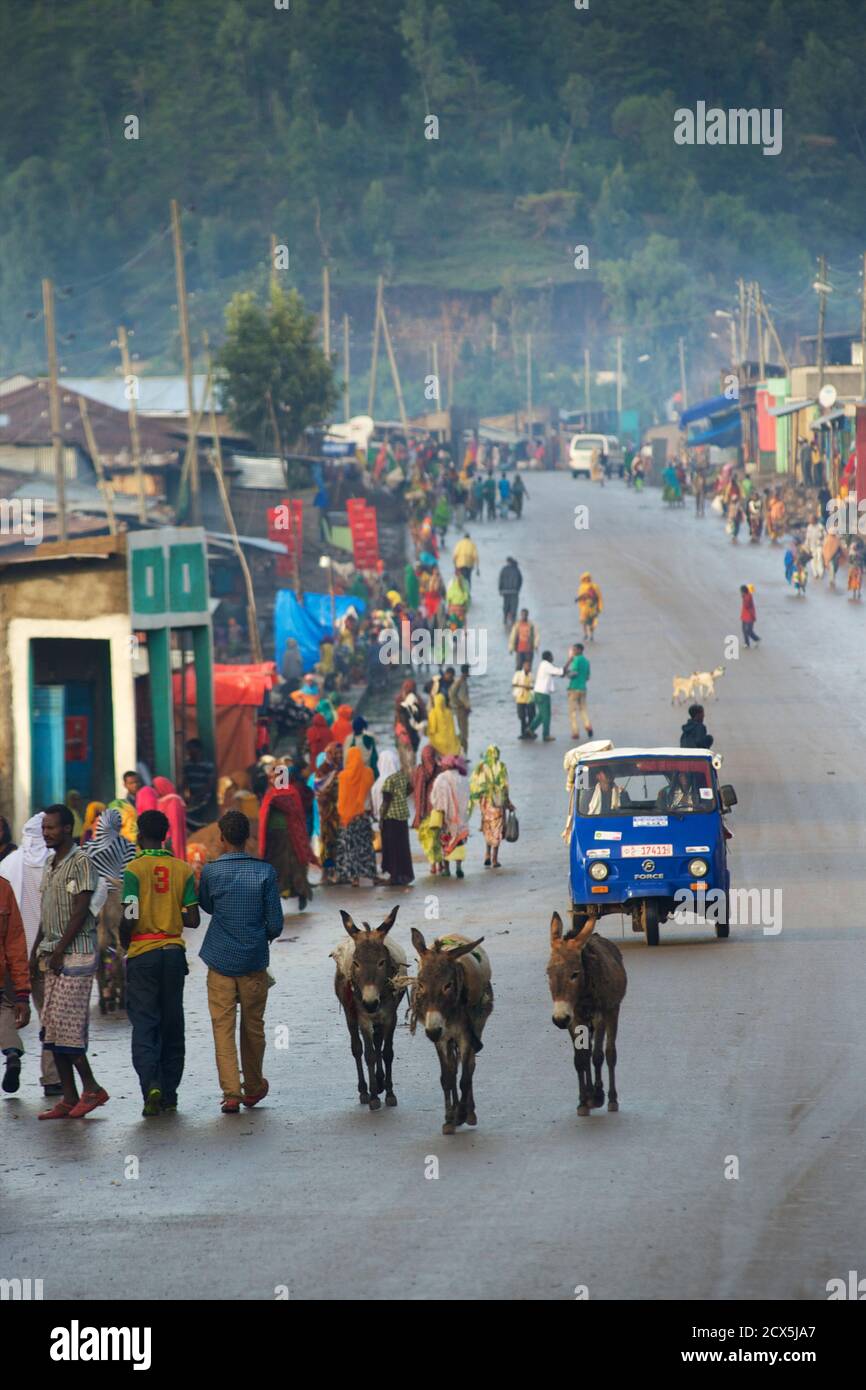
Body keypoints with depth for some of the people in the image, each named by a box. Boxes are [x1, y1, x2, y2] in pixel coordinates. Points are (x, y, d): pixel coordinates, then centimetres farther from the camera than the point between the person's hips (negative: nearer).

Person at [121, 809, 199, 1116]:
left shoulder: (134, 870, -9)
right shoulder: (183, 870, 2)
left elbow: (128, 920, -14)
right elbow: (192, 919, 1)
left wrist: (125, 943, 6)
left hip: (143, 953, -3)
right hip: (174, 951, 3)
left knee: (144, 1025, -2)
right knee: (172, 1025, 12)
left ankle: (151, 1085, -21)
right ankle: (170, 1093, 15)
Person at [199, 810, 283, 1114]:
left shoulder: (211, 871, -7)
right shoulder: (265, 872, -6)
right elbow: (276, 923, -3)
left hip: (221, 960, -1)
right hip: (254, 960, 1)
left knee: (223, 1027, 2)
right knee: (253, 1026, 15)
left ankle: (231, 1093, -7)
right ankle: (253, 1087, 29)